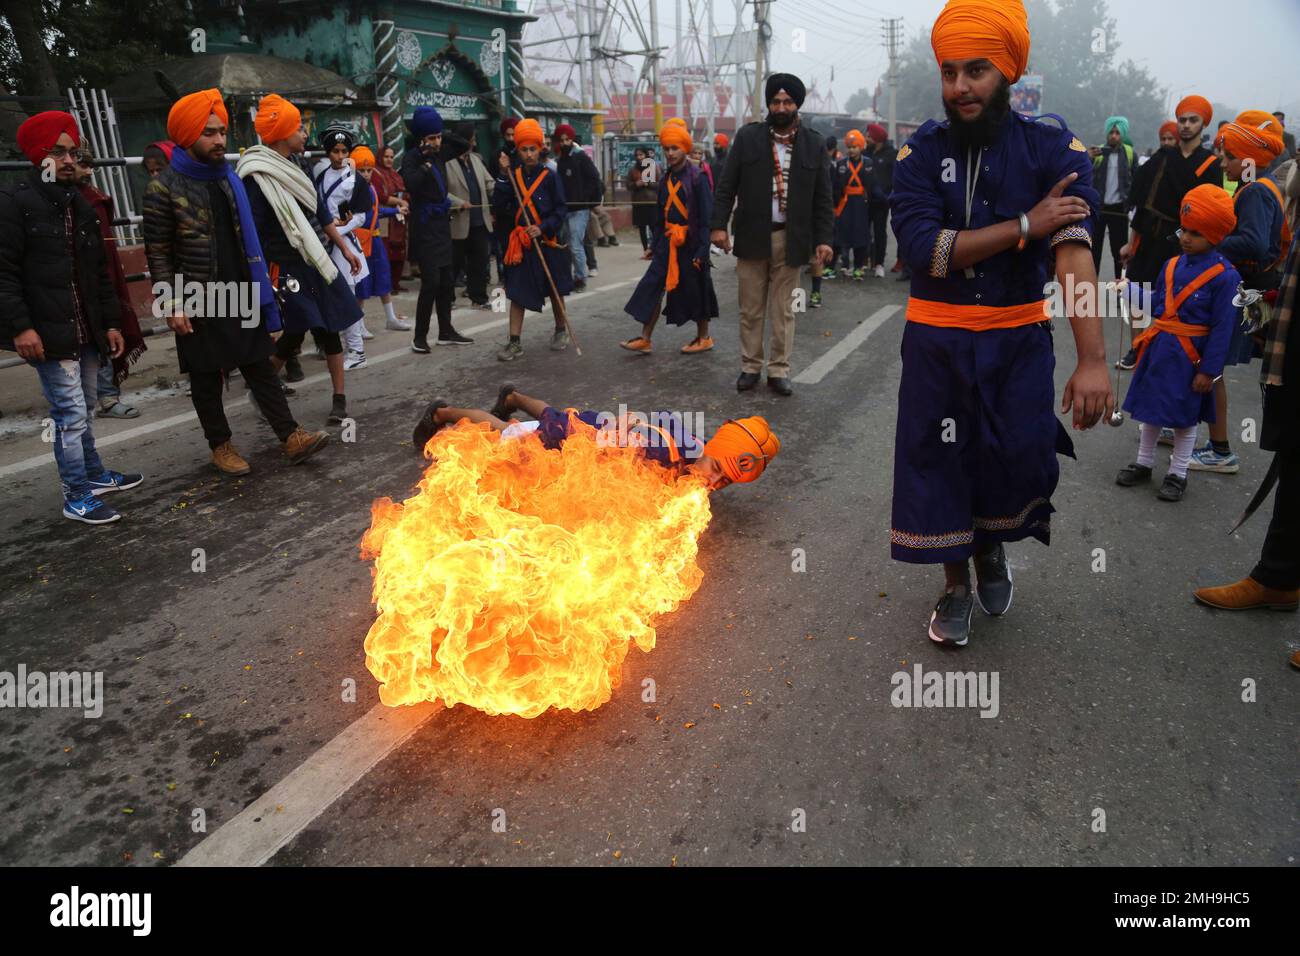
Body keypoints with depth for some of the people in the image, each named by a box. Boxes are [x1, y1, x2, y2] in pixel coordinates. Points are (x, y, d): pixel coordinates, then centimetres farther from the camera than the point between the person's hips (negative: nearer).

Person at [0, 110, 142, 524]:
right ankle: (77, 497, 3)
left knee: (82, 409, 18)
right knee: (70, 414, -6)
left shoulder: (80, 205, 17)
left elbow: (100, 271, 19)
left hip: (86, 331, 7)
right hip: (48, 333, -7)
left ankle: (94, 474, 31)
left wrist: (111, 322, 14)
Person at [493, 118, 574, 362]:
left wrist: (543, 228, -21)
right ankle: (515, 343, 2)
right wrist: (503, 176, -14)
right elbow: (500, 203, -6)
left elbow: (561, 211, -9)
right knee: (517, 293, -2)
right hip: (522, 243, 2)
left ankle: (560, 331, 34)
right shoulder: (513, 175, 3)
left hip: (548, 243, -2)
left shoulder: (550, 176, -7)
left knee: (555, 291, 13)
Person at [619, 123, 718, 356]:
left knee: (695, 290, 4)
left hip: (690, 243, -6)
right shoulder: (666, 180, 10)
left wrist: (701, 249, -19)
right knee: (652, 286, 0)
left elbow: (706, 216, -14)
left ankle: (703, 338, 21)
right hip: (668, 241, 6)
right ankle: (645, 339, 4)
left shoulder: (698, 177, -11)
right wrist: (655, 244, 16)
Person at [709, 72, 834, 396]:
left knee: (783, 309, 6)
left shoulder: (813, 143, 6)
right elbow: (726, 184, 1)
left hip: (791, 238, 0)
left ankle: (779, 370, 13)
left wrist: (824, 238, -2)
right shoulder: (747, 136, 3)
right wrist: (718, 224, -8)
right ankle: (750, 367, 18)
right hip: (752, 235, 0)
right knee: (751, 308, 7)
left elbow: (822, 196, 5)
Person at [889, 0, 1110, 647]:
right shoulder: (921, 153, -3)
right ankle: (956, 586, 31)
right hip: (936, 341, 1)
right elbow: (923, 248, -17)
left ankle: (992, 545, 34)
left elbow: (1073, 250, -20)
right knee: (939, 463, 7)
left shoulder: (1054, 151, -6)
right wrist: (1025, 225, -18)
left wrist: (1092, 360, -31)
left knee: (1025, 465, -3)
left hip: (1019, 339, 0)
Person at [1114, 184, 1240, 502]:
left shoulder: (1224, 276, -15)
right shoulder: (1173, 265, 3)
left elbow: (1222, 328, -14)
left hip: (1188, 355, -6)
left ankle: (1178, 474, 23)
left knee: (1184, 417, 9)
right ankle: (1143, 464, 31)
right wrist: (1131, 291, -1)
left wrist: (1209, 370, -15)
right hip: (1158, 347, 6)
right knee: (1150, 408, 15)